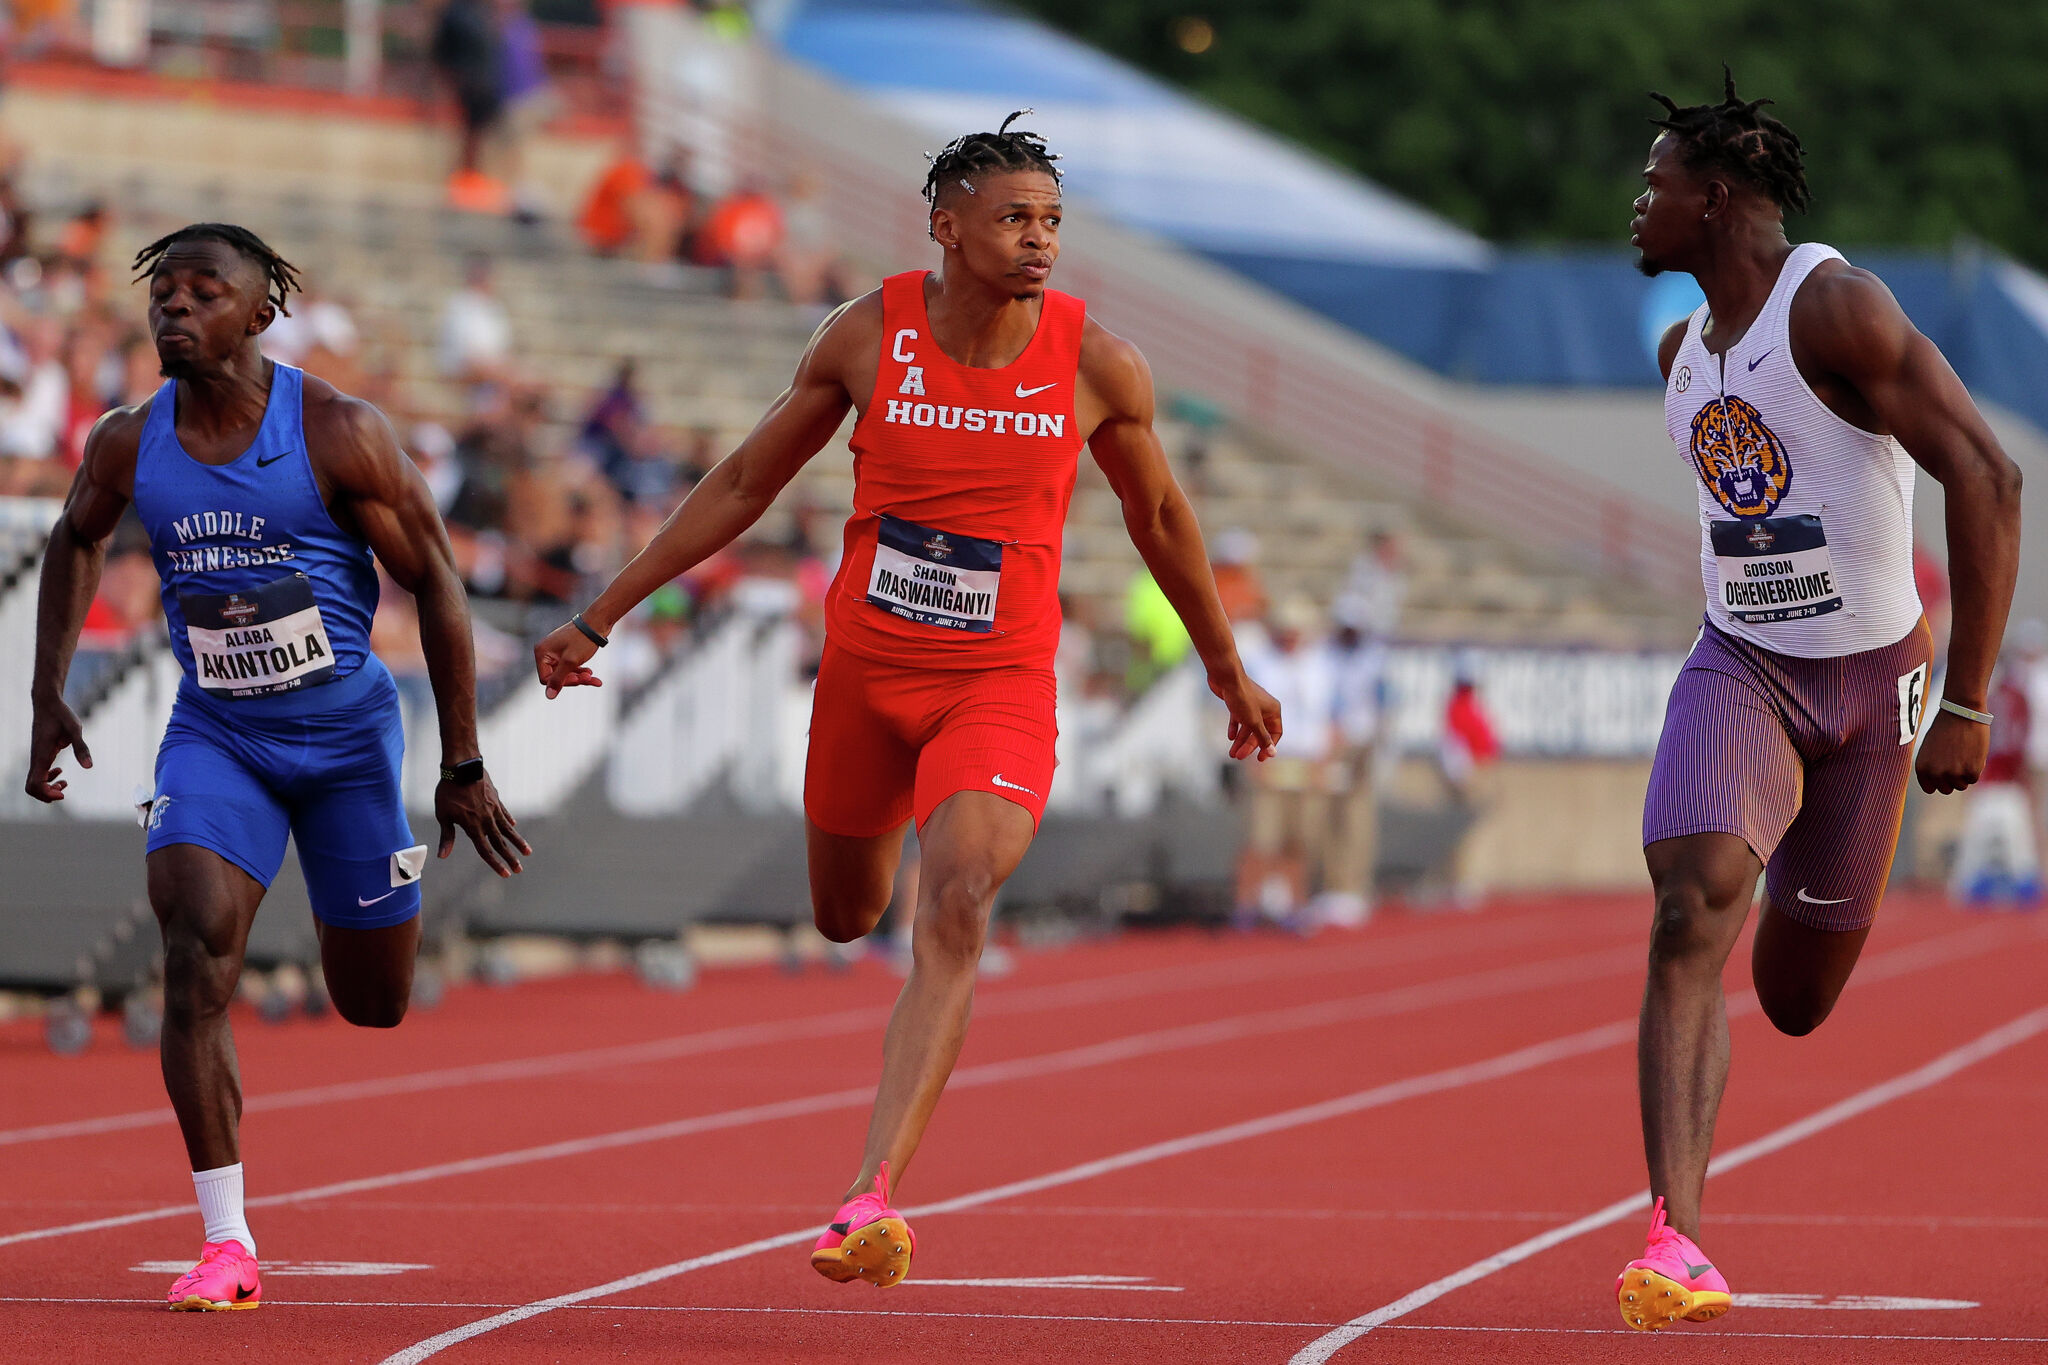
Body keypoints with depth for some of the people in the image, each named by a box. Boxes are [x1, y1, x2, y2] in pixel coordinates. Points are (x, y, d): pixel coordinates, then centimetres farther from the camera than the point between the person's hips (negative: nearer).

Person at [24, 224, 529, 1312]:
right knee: (197, 948, -23)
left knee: (373, 1005, 9)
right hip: (214, 734, 1)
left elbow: (435, 582, -8)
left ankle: (347, 917, 51)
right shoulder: (128, 445, -5)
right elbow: (76, 541, 17)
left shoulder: (338, 433, -15)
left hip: (346, 731, -1)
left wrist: (463, 765, -9)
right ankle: (226, 1244, -22)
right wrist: (49, 699, 10)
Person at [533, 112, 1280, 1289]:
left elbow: (1160, 518, 9)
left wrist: (1229, 671, 19)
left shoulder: (1098, 364, -8)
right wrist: (601, 619, 5)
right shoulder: (869, 336, -7)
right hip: (866, 664, 2)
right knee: (848, 916, 17)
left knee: (958, 910, -23)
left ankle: (875, 1199, -29)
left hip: (1001, 684, -2)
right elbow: (744, 486, 4)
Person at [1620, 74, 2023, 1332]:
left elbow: (1987, 477, -23)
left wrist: (1967, 703, -24)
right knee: (1690, 919, -24)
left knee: (1798, 1004, 9)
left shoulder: (1836, 308, -18)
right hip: (1740, 667, 4)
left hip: (1871, 675, -4)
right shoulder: (1685, 348, 6)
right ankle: (1676, 1239, -28)